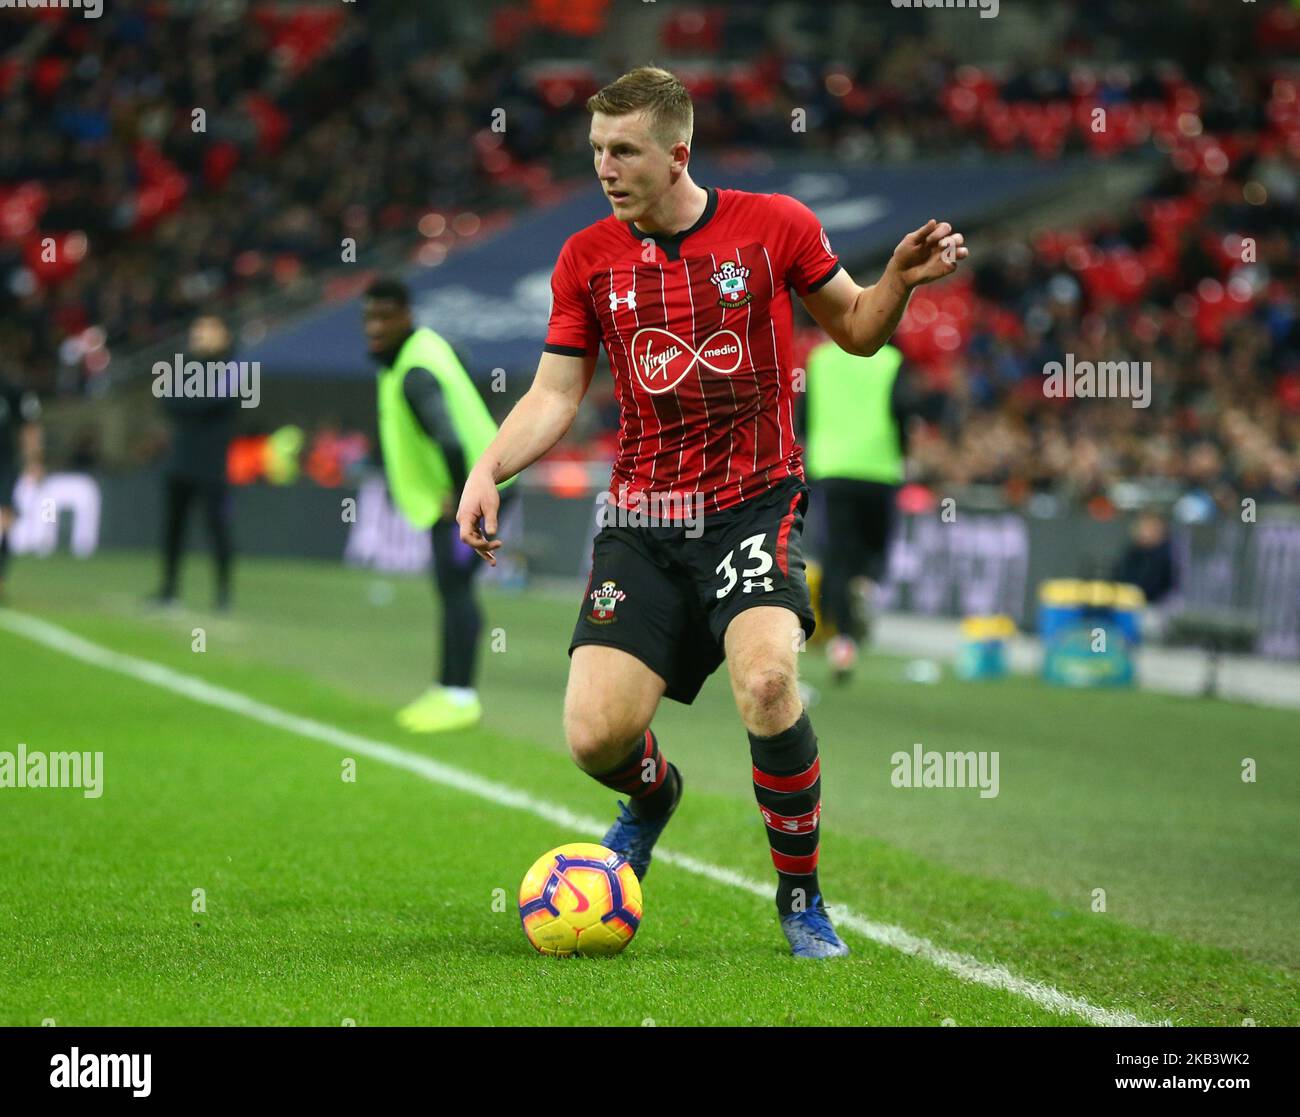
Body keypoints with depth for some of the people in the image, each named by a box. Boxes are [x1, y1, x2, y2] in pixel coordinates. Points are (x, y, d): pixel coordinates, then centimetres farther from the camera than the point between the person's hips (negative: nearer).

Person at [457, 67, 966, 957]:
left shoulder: (774, 225, -2)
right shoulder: (587, 259, 4)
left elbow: (857, 330, 11)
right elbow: (555, 394, 8)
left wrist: (899, 279, -9)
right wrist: (490, 468, -8)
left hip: (754, 506, -2)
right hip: (642, 520, 2)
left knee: (766, 682, -29)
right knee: (596, 736, -11)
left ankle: (802, 897, -6)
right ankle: (655, 794, 30)